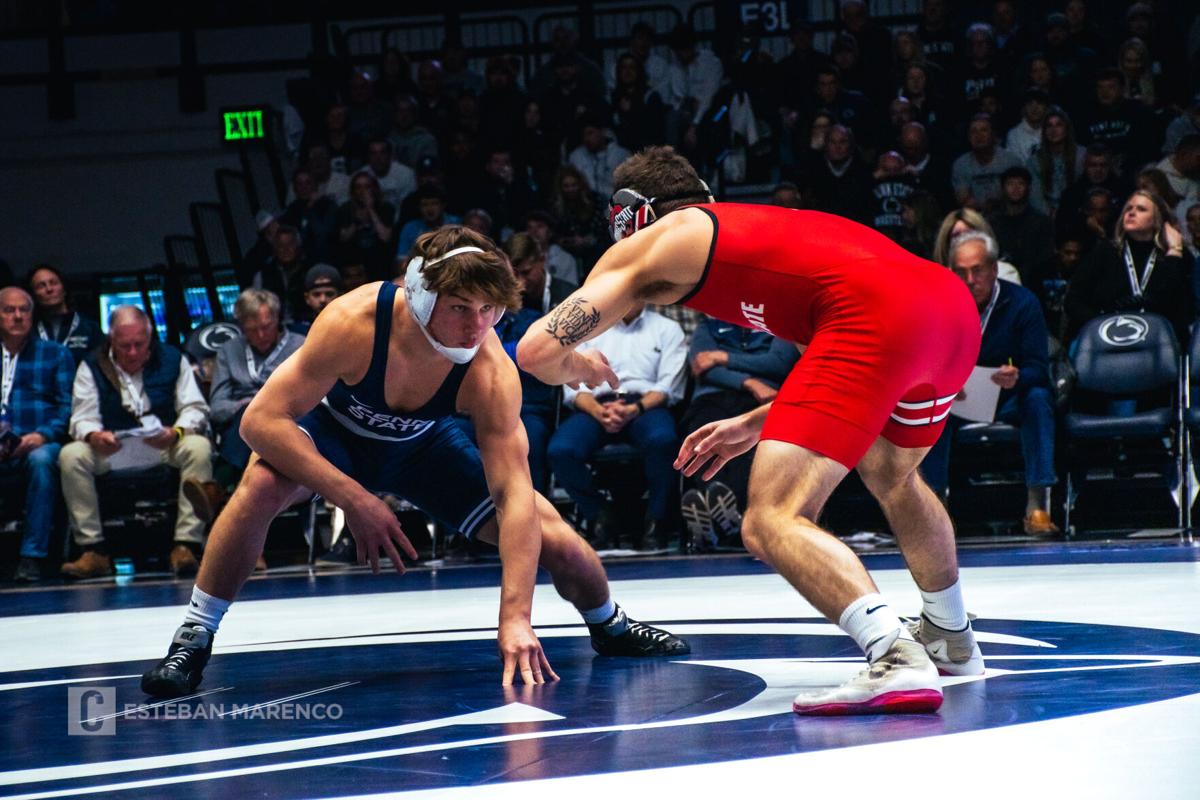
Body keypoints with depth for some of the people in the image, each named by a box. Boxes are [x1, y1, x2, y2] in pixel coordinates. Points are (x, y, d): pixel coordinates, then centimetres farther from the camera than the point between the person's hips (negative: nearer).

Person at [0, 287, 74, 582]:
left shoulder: (55, 353, 16)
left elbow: (67, 406, 6)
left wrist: (43, 435, -12)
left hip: (39, 444, -1)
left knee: (41, 459, -37)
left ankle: (32, 556, -35)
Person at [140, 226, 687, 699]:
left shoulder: (492, 372, -33)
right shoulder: (356, 322, -39)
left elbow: (514, 496, -33)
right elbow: (262, 420, -37)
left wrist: (515, 619, -42)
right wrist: (354, 499, -44)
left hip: (421, 444, 2)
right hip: (337, 430, -2)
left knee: (555, 541, -6)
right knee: (264, 482, -38)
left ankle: (610, 627, 30)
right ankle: (194, 637, -21)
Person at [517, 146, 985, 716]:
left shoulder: (647, 245, 15)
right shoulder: (755, 227, 35)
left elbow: (536, 350, 7)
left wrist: (576, 368, 30)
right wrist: (755, 425, 43)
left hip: (876, 316, -8)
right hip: (954, 304, 8)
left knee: (771, 523, -9)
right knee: (891, 475, 35)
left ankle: (898, 661, -29)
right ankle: (951, 642, 51)